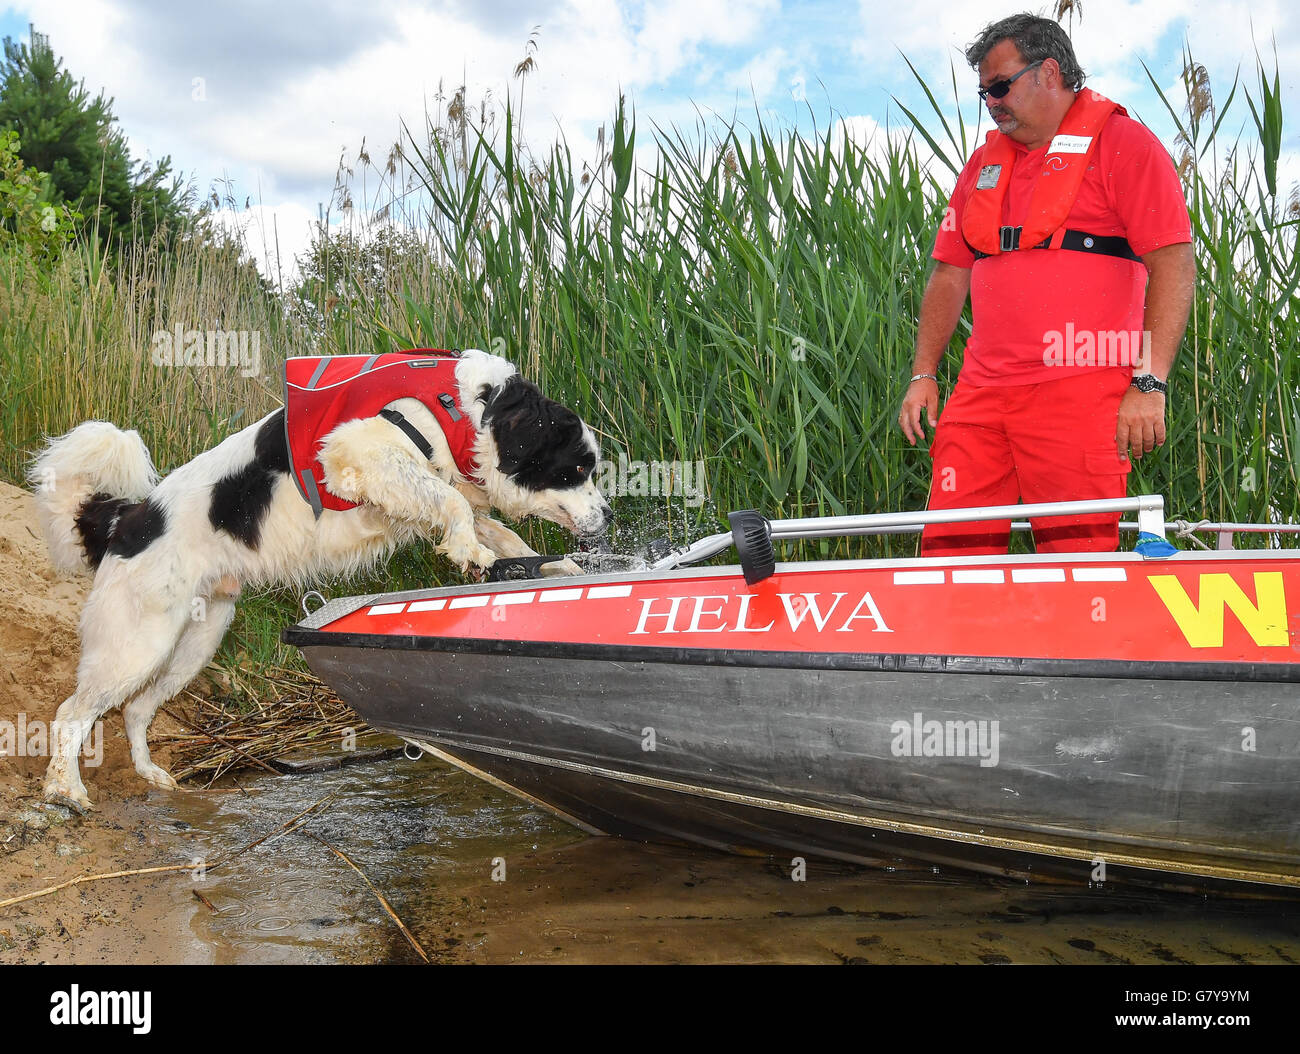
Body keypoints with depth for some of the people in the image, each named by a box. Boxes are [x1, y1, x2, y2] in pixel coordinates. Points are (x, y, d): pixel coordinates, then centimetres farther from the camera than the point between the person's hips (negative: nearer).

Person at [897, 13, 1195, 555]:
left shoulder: (1122, 144, 3)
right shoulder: (984, 163, 22)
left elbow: (1173, 263, -6)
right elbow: (949, 273, 23)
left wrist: (1149, 383, -15)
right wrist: (923, 375, 13)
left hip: (1081, 394, -5)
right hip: (981, 391, 5)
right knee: (948, 552, 0)